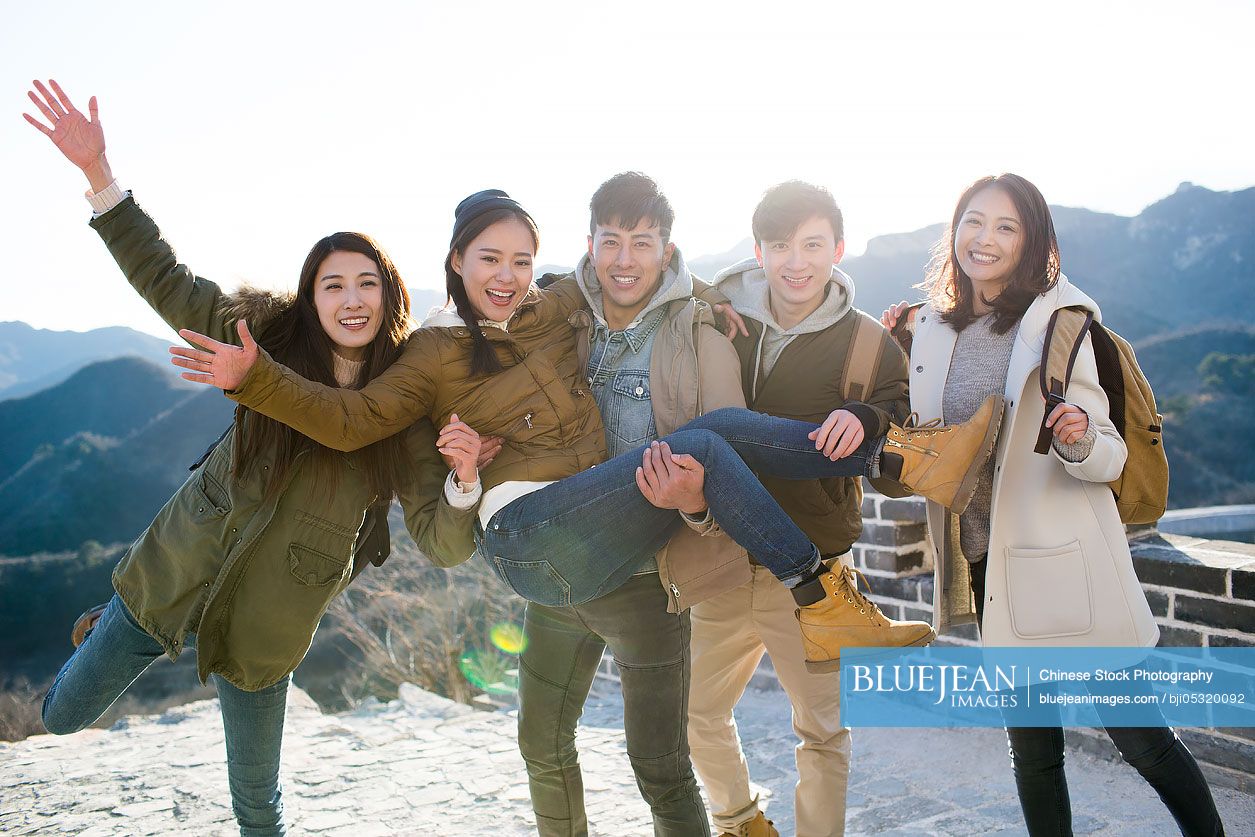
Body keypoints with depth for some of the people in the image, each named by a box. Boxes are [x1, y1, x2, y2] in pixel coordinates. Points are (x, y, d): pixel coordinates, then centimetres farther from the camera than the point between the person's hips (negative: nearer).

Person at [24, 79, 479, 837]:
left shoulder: (407, 411, -13)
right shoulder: (272, 339, -8)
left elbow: (442, 541, -13)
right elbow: (164, 281, -3)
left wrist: (463, 476, -34)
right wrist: (99, 172, -10)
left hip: (266, 619, -1)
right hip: (174, 573, 1)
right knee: (63, 717, 20)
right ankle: (106, 632, 52)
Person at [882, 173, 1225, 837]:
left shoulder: (1061, 322, -10)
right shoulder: (931, 327, 4)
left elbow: (1109, 457, -11)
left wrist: (1080, 438, -33)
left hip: (1063, 561, -5)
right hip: (984, 563, 5)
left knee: (1140, 739, 7)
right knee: (1030, 745, 18)